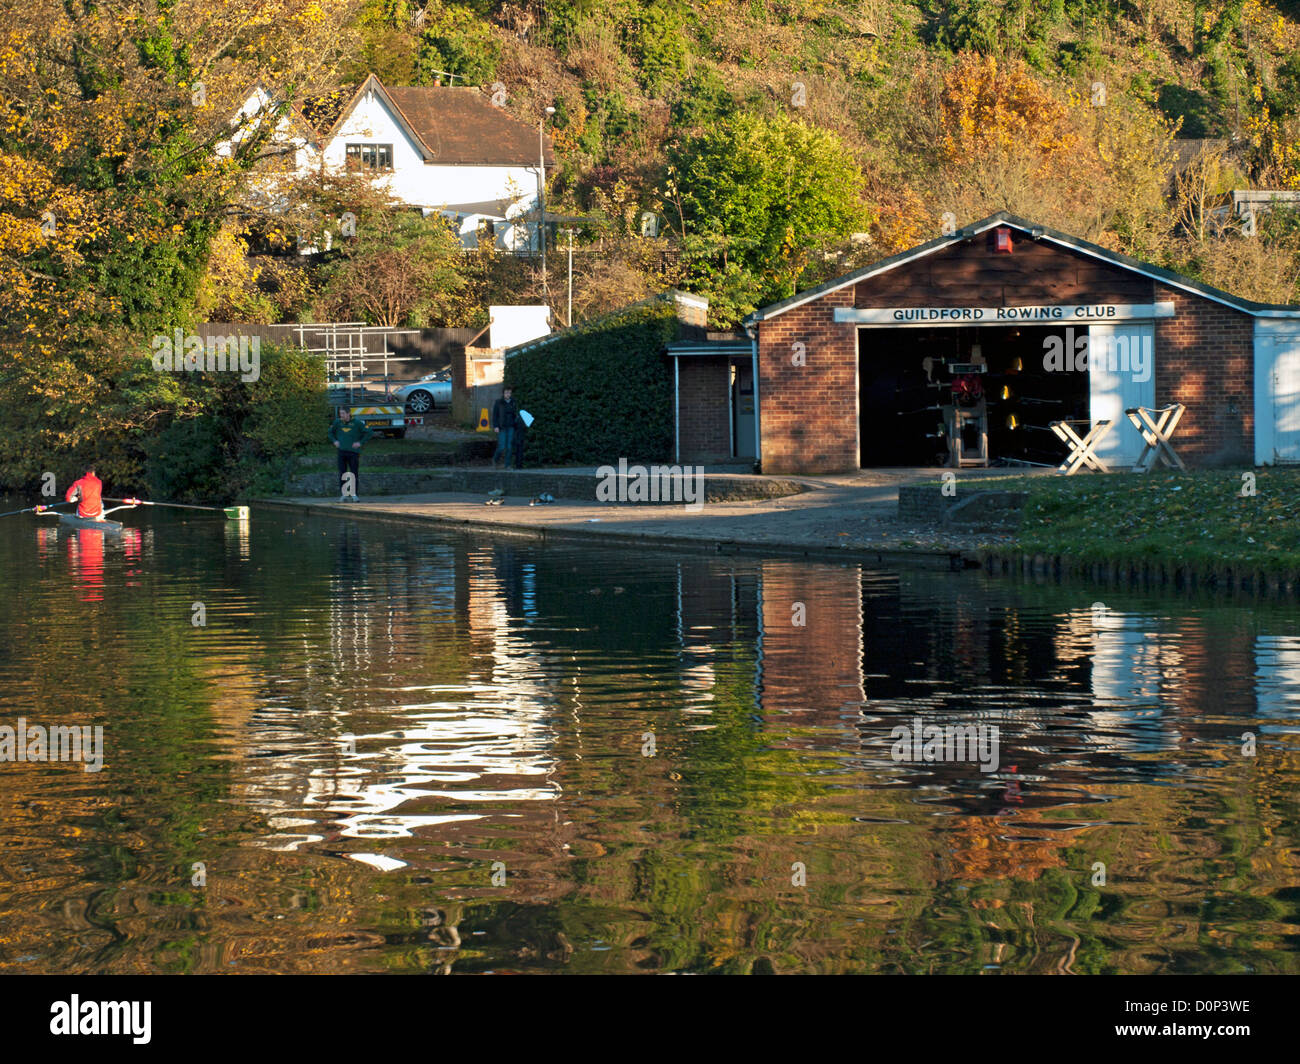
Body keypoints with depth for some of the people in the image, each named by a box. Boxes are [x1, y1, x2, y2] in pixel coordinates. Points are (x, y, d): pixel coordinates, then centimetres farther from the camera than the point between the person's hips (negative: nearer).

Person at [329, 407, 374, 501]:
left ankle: (354, 494, 9)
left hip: (353, 452, -2)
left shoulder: (357, 423, -4)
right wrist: (334, 441, 8)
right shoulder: (337, 422, 6)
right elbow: (331, 432, 24)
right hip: (341, 452, 2)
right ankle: (343, 495, 2)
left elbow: (369, 432, -1)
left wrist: (360, 442, -6)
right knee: (342, 474, -1)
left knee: (354, 474, -1)